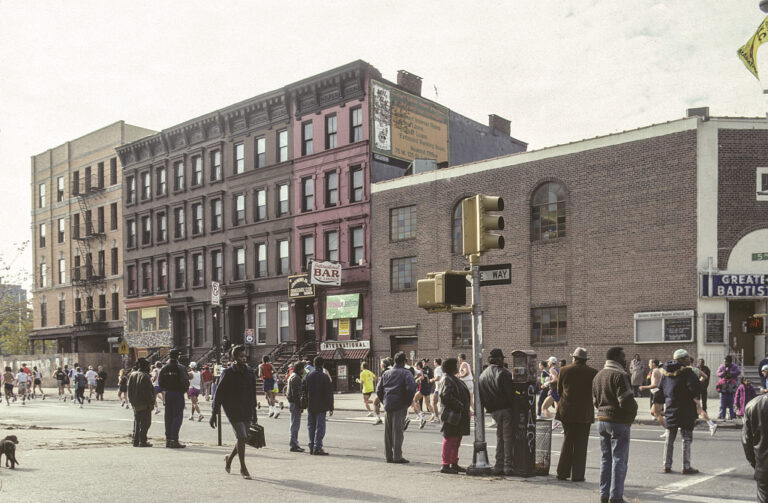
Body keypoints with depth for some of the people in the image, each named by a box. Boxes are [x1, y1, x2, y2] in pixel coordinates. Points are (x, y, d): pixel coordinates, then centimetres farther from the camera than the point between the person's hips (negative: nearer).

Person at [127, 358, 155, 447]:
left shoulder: (132, 375, 8)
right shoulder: (145, 376, -17)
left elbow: (128, 389, 13)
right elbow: (147, 392, -20)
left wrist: (132, 401, 19)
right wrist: (151, 402, -13)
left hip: (135, 404, 8)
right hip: (144, 404, -8)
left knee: (136, 422, 16)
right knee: (145, 423, -2)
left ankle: (135, 441, 18)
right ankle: (142, 441, -3)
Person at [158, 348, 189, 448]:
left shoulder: (164, 368, 5)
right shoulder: (180, 368, -12)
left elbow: (160, 381, 6)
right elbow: (185, 381, -17)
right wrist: (185, 389, 1)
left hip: (167, 394, 6)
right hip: (178, 394, -6)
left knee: (168, 417, 12)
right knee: (178, 416, -3)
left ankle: (168, 439, 17)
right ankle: (174, 440, -9)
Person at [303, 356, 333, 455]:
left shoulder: (308, 376, 5)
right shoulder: (324, 377, -11)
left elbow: (304, 391, 10)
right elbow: (329, 393, -11)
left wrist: (305, 405, 17)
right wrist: (330, 407, -6)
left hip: (310, 407, 5)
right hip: (321, 407, -5)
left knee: (311, 427, 12)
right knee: (320, 427, -2)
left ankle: (311, 447, 15)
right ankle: (317, 448, -5)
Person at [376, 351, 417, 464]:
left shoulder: (386, 373, 13)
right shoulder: (406, 373, -5)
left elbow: (378, 389, 13)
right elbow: (411, 388, -19)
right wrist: (408, 402, -7)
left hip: (388, 405, 5)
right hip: (400, 406, -5)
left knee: (388, 431, 10)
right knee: (397, 431, -2)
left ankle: (388, 455, 15)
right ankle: (397, 456, -2)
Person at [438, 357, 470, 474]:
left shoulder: (454, 379, 19)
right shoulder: (447, 380, -13)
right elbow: (445, 396, -24)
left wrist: (466, 410, 15)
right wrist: (459, 405, -20)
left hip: (459, 415, 10)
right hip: (452, 414, -10)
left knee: (456, 440, 13)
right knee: (450, 439, -7)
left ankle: (454, 464, 21)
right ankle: (445, 465, -4)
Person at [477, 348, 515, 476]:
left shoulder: (482, 376, 12)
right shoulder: (503, 373, -12)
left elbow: (480, 397, 12)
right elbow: (511, 393, -16)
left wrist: (489, 408, 16)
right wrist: (515, 407, -8)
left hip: (494, 411, 7)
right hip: (506, 408, -7)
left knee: (500, 437, 16)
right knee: (508, 437, -1)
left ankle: (499, 466, 15)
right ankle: (508, 466, -1)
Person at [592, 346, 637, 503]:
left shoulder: (598, 375, 13)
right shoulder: (620, 375, -15)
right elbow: (627, 401, -20)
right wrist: (634, 409, -1)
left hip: (602, 420, 8)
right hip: (619, 422, -8)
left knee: (606, 458, 14)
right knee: (619, 459, -1)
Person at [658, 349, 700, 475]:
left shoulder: (666, 372, 8)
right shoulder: (686, 372, -13)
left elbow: (660, 390, 12)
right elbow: (696, 389, -21)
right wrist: (691, 396, -2)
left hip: (670, 410, 6)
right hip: (685, 411, -6)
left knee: (669, 439, 13)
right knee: (687, 439, 3)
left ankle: (667, 465, 16)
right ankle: (686, 467, 3)